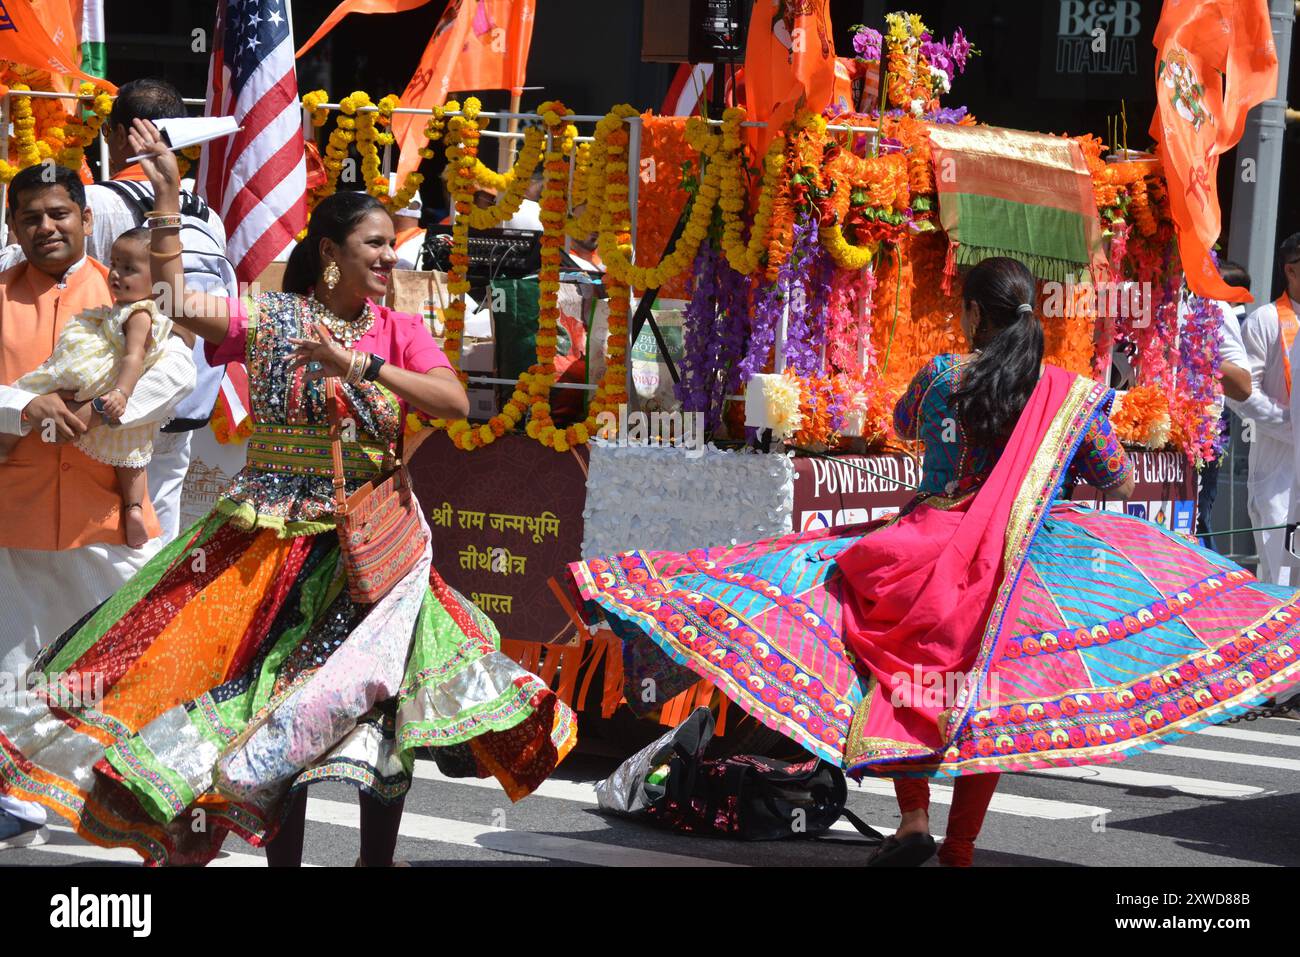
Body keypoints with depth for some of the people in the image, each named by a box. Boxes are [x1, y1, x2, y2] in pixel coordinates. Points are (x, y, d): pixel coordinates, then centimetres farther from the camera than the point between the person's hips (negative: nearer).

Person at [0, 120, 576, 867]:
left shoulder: (399, 331, 6)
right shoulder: (269, 319, 0)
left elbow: (455, 401, -10)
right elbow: (179, 305, -13)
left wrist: (361, 365, -20)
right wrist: (168, 198, -16)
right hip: (275, 536, -2)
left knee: (387, 694, -1)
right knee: (274, 702, -1)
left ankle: (378, 858, 14)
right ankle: (283, 859, 11)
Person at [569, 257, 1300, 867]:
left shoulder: (940, 377, -3)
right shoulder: (1072, 394, -2)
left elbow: (906, 424, 20)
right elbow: (1120, 484, 8)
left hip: (930, 549, -1)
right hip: (1025, 565, 1)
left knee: (905, 679, 12)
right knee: (986, 698, 12)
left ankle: (915, 820, -5)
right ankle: (961, 845, 13)